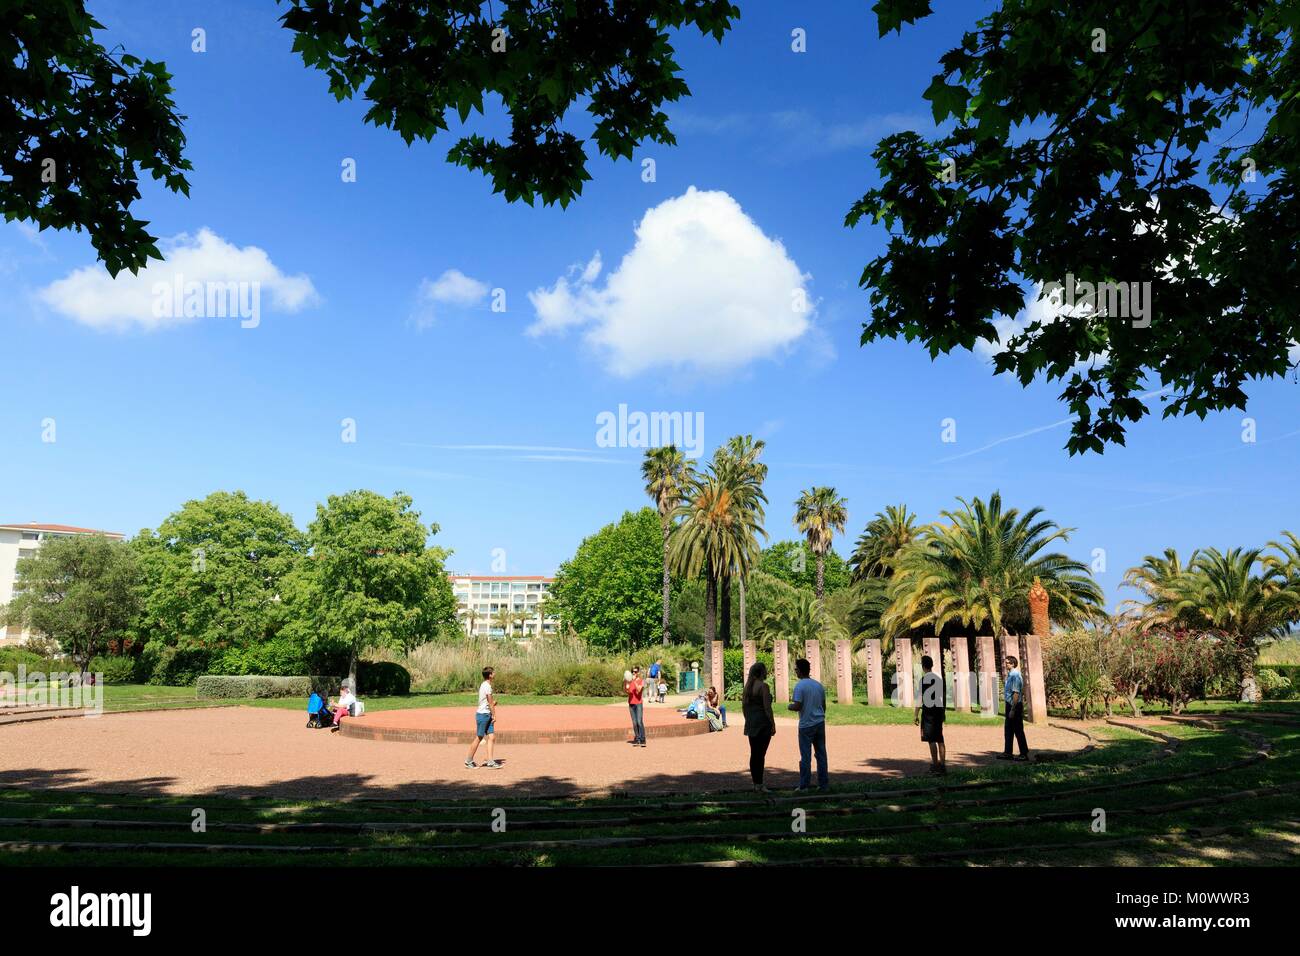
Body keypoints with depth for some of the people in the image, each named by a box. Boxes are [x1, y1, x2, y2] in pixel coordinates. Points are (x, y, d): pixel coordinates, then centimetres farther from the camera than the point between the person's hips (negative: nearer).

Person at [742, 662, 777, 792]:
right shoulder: (764, 686, -13)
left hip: (751, 724, 7)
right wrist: (773, 725, -10)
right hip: (763, 724, -7)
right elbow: (767, 707, -16)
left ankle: (755, 783, 16)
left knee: (753, 754, 11)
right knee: (760, 754, -4)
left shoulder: (748, 686, 9)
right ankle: (759, 784, -2)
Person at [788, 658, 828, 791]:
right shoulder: (819, 685, 8)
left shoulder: (800, 686, -13)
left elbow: (797, 706, -19)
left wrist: (789, 706, 1)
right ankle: (824, 784, 13)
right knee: (821, 754, 10)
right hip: (820, 723, 6)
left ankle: (803, 786, 4)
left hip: (806, 725, -6)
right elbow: (824, 706, 14)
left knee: (805, 756, 0)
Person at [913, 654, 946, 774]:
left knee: (931, 739, -3)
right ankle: (943, 765, 11)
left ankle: (935, 766, -4)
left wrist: (916, 714, -8)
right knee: (940, 739, 11)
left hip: (929, 710, -6)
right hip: (939, 709, 6)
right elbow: (942, 696, 16)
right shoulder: (939, 678, 10)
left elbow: (920, 697, -12)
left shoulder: (924, 679, -9)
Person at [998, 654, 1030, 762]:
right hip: (1010, 705, 10)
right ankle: (1007, 753, 19)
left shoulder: (1015, 676, -18)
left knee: (1018, 730, -2)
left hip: (1015, 706, -10)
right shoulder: (1010, 675, 12)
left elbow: (1016, 694, -23)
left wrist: (1012, 710, -24)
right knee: (1008, 729, 13)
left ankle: (1024, 754, 6)